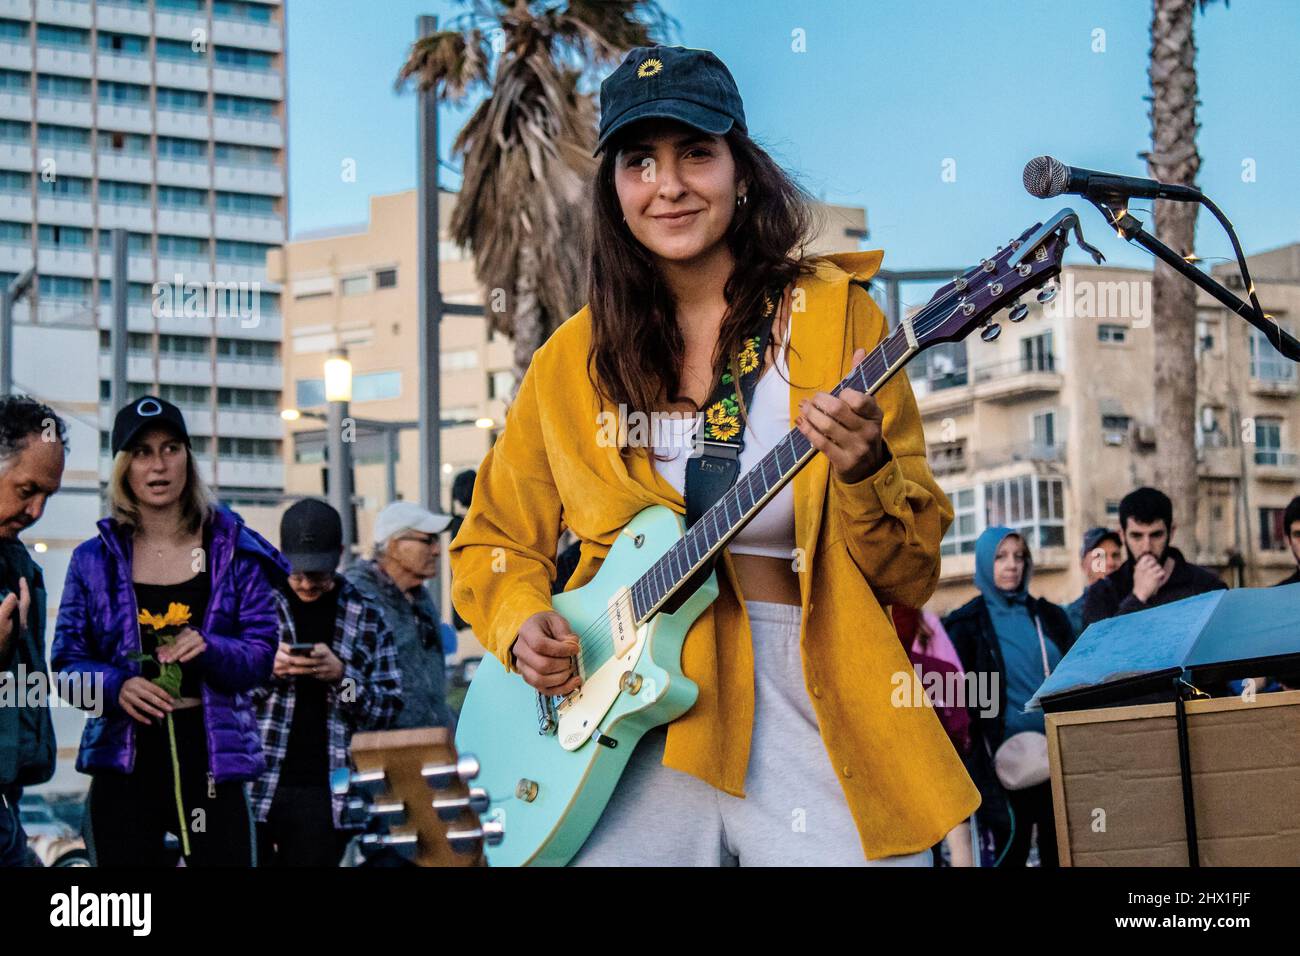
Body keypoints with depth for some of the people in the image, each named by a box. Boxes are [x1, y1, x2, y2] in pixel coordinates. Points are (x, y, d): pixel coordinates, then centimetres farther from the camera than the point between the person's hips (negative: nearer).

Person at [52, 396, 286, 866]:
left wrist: (211, 649, -19)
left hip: (212, 753, -1)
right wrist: (117, 686, -15)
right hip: (125, 760, 1)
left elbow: (263, 652, 2)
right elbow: (68, 660, 5)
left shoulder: (233, 550, 5)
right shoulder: (94, 560, 6)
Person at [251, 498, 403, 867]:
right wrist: (267, 670, -13)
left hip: (325, 793, 1)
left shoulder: (366, 618, 9)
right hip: (253, 789, -1)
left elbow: (388, 711, 7)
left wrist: (342, 676, -10)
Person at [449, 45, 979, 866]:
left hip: (818, 716, -1)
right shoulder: (573, 362, 7)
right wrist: (524, 626, -2)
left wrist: (864, 470, -19)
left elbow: (911, 575, 0)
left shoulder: (836, 318, 2)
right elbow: (495, 543, 18)